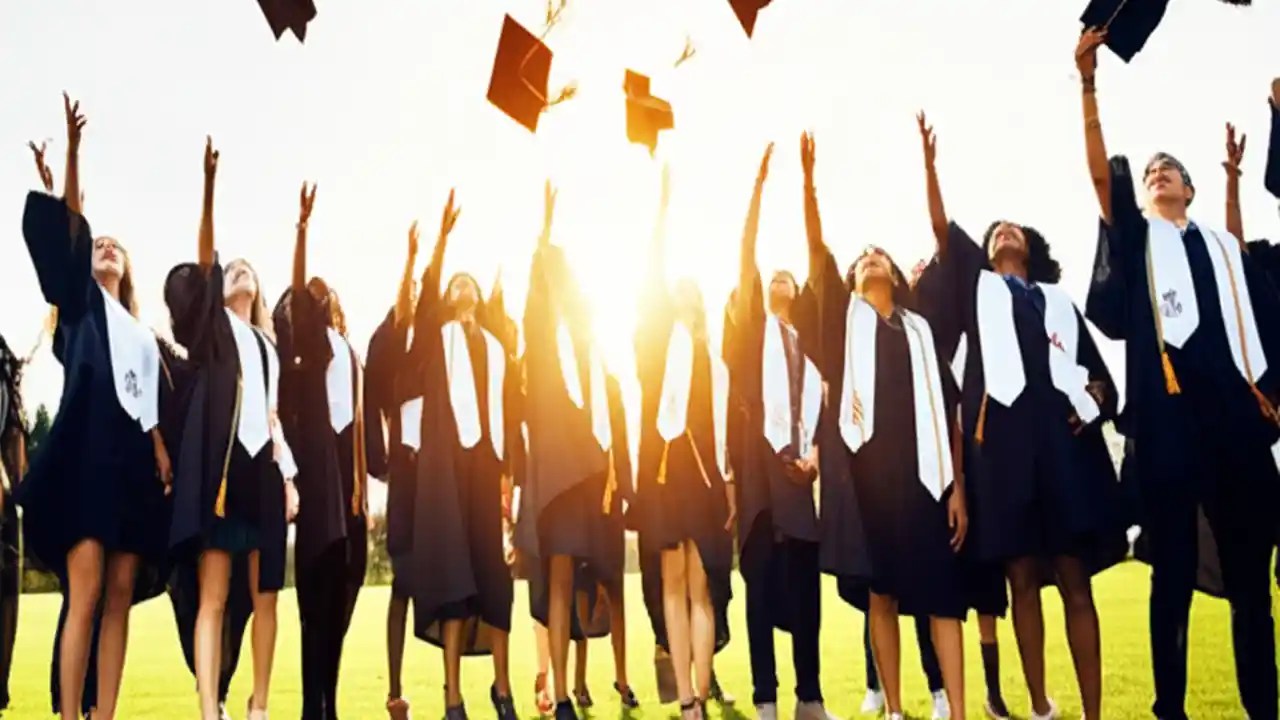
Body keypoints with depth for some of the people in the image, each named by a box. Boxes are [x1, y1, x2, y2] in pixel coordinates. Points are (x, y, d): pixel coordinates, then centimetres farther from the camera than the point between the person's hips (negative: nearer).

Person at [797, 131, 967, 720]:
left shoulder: (920, 331, 17)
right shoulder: (845, 316, 15)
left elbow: (946, 412, 11)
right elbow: (817, 250, 0)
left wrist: (957, 485, 3)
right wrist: (809, 180, -10)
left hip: (920, 467, 1)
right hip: (863, 463, -1)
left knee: (942, 592, -5)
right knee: (879, 593, 1)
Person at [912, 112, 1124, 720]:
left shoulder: (1059, 301, 24)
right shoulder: (977, 288, 21)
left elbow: (1097, 370, 18)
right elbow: (941, 226, 8)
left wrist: (1096, 394, -4)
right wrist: (929, 160, 4)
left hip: (1064, 439, 1)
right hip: (1003, 440, -1)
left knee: (1074, 580, -2)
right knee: (1022, 579, 0)